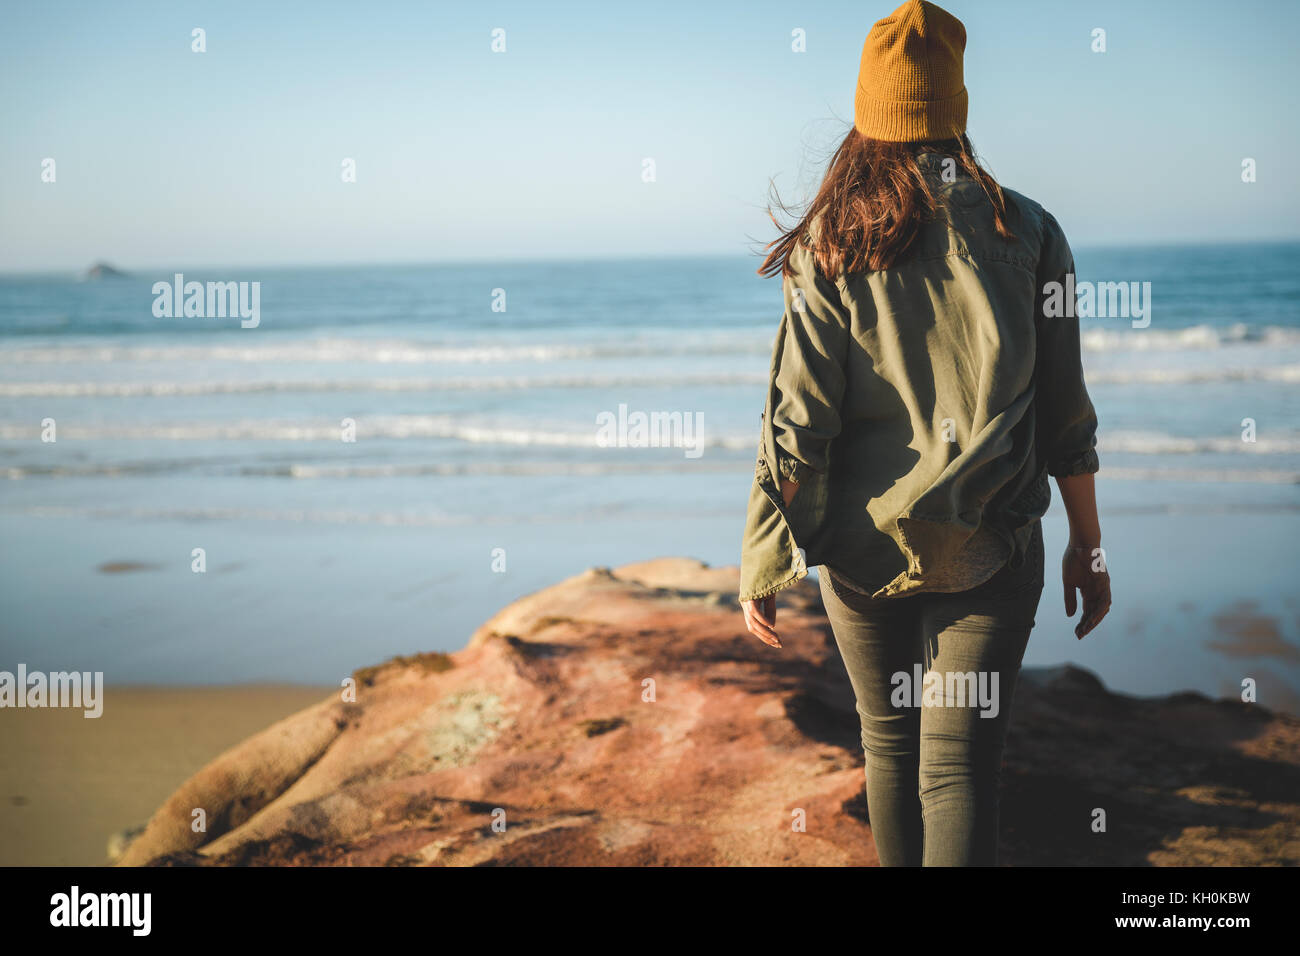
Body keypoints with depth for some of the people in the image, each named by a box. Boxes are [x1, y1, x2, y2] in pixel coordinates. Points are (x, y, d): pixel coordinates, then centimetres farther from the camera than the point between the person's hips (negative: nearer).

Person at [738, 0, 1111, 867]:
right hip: (989, 548, 0)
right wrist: (1088, 545, 11)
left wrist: (762, 567, -2)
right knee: (960, 767, -1)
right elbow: (1065, 412, 1)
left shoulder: (832, 246, -5)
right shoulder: (1025, 232, -2)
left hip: (862, 546, 1)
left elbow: (798, 420, -8)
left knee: (889, 739, 20)